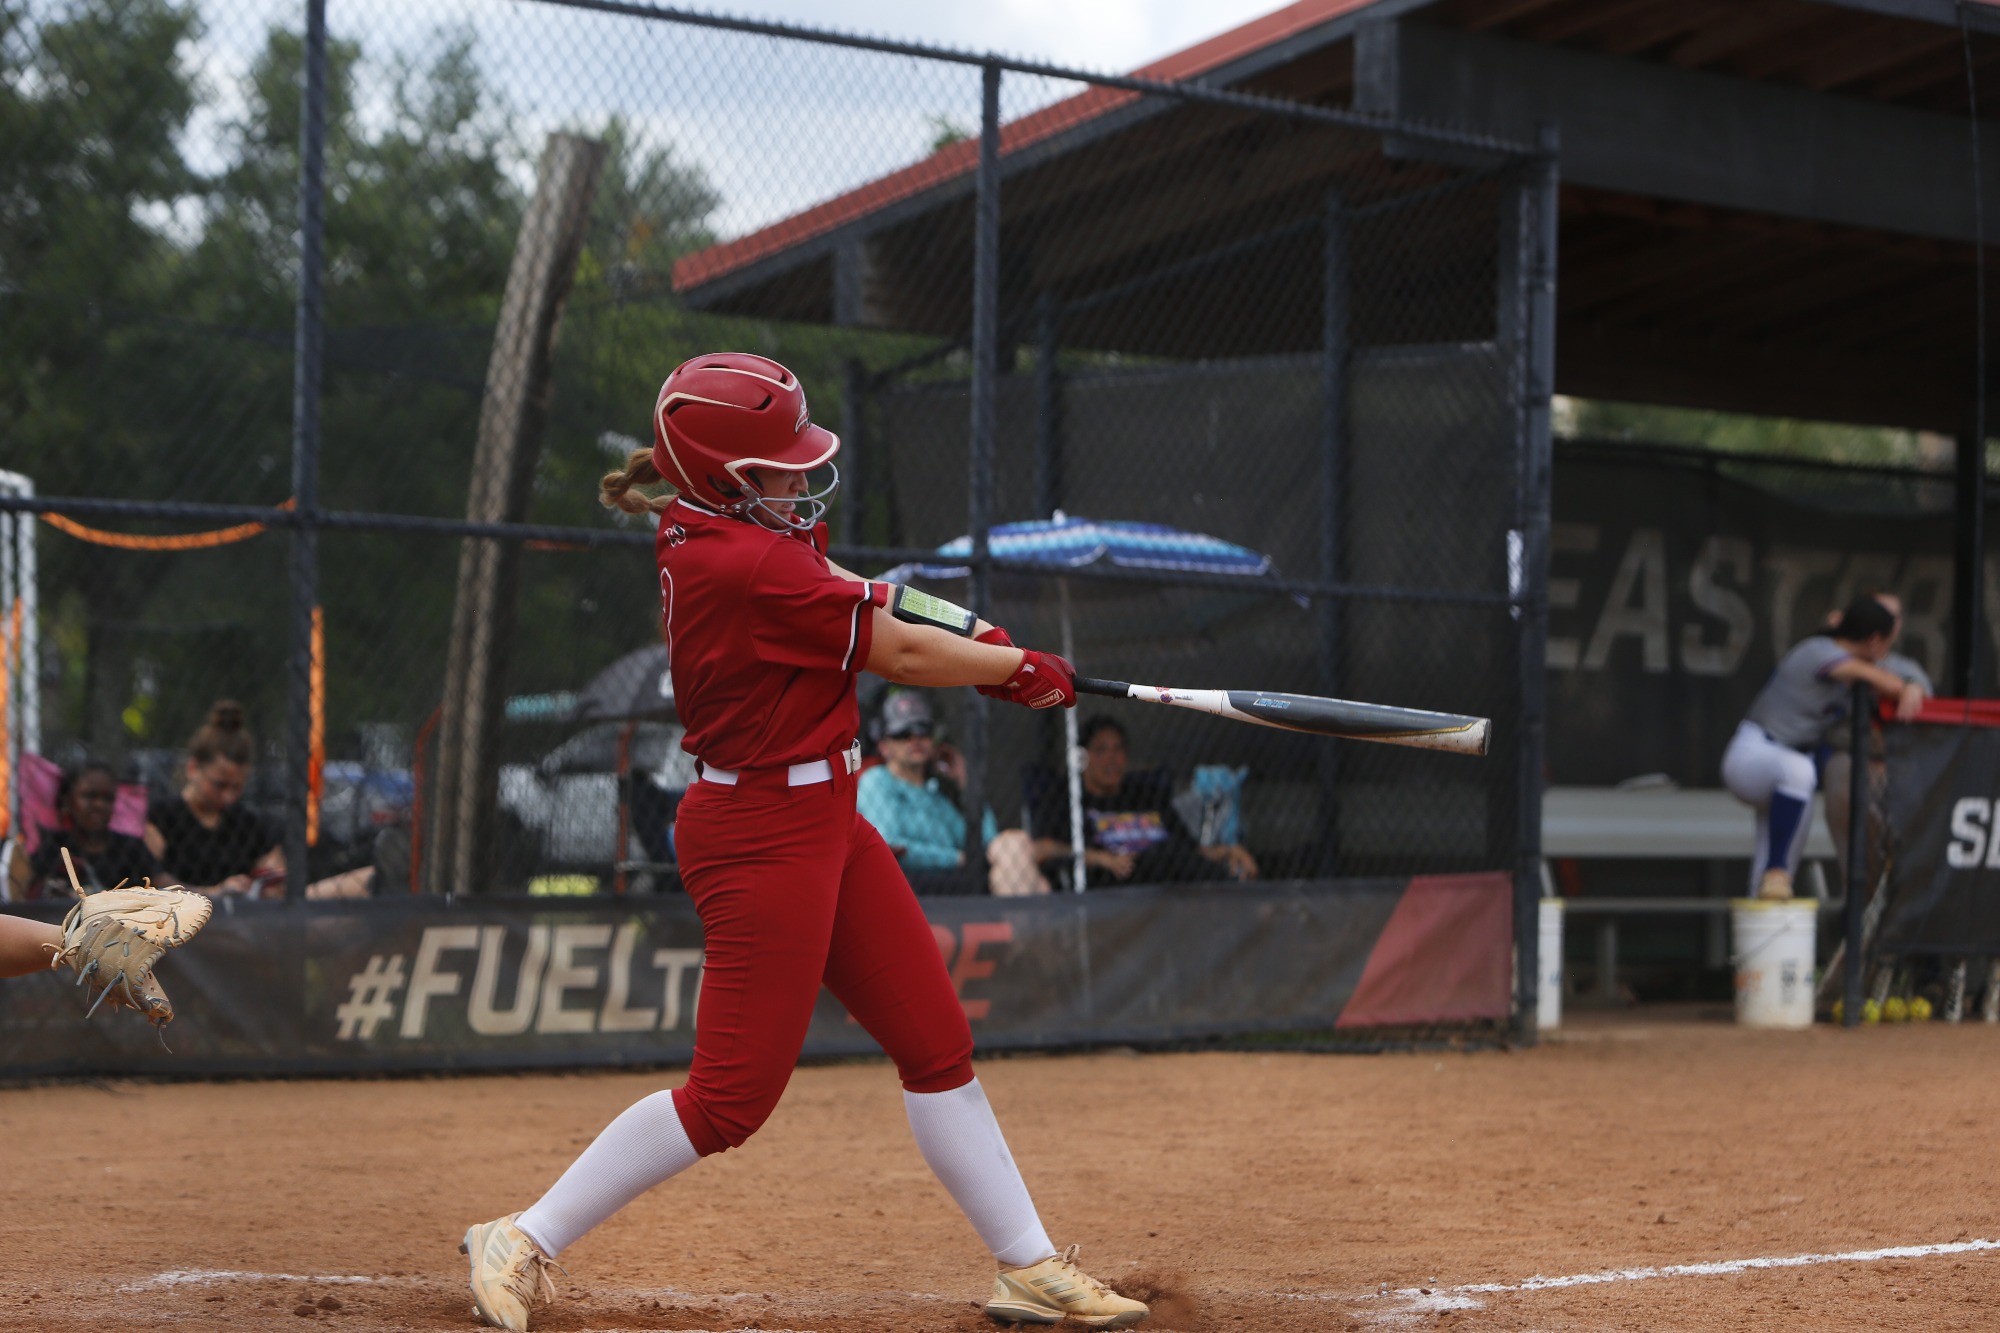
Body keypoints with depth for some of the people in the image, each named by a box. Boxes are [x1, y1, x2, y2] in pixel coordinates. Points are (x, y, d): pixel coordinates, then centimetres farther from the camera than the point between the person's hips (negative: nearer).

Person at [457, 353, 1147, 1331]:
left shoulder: (698, 529, 5)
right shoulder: (753, 568, -23)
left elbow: (847, 596, 17)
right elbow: (900, 655, -14)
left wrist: (977, 638, 3)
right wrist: (1025, 669, 1)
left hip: (823, 822, 10)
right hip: (762, 836, -10)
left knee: (937, 1044, 12)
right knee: (731, 1096, -5)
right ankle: (522, 1243, 7)